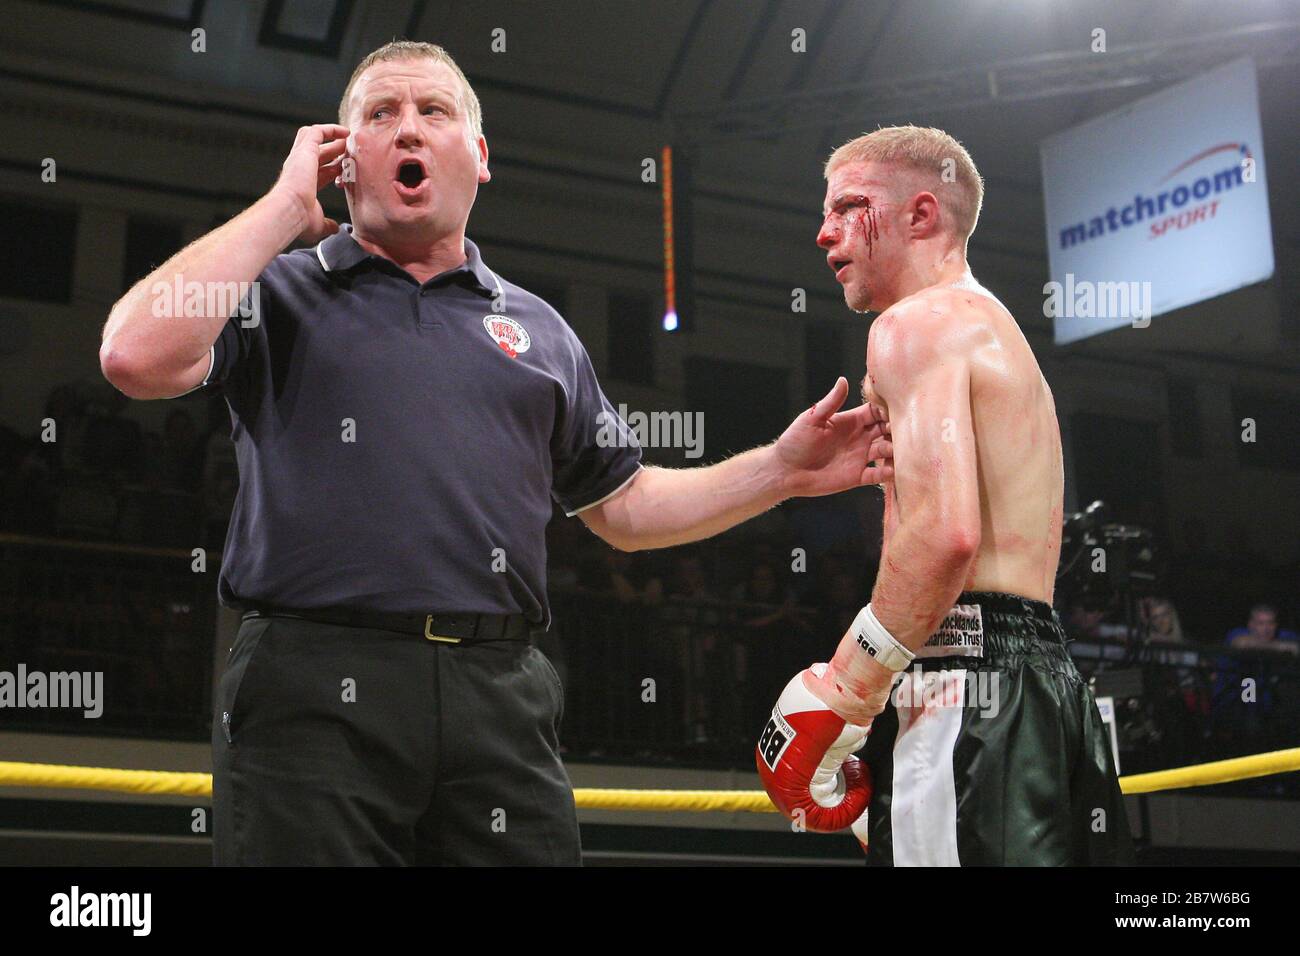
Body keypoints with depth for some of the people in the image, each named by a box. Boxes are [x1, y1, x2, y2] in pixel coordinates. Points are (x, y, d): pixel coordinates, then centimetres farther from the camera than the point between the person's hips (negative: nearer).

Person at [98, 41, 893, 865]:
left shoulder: (537, 329, 20)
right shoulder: (280, 291, 9)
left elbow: (622, 506, 25)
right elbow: (138, 357, -11)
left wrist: (783, 469, 14)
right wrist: (287, 204, -2)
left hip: (502, 703, 3)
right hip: (317, 695, -3)